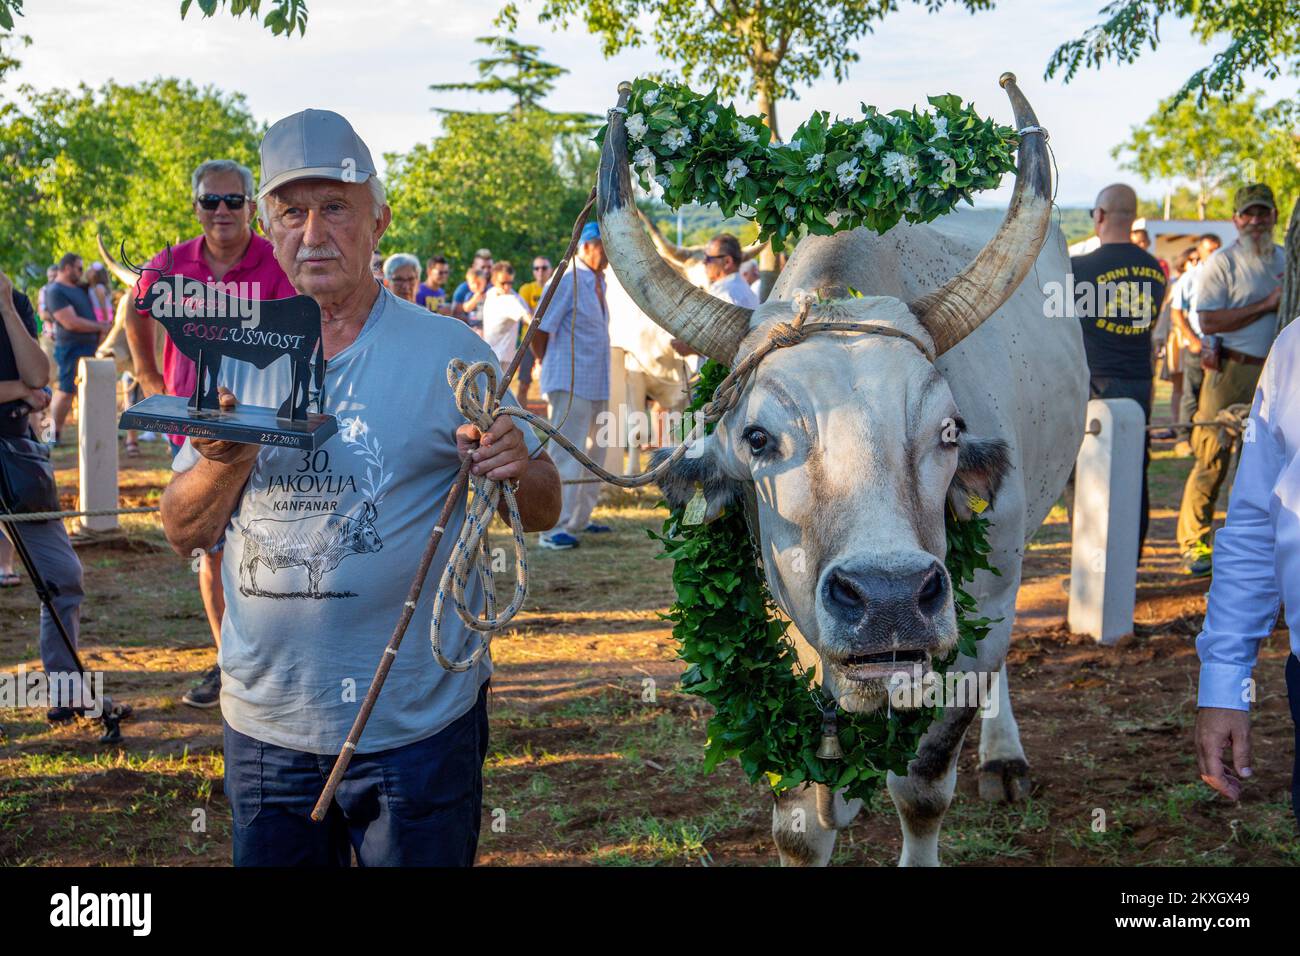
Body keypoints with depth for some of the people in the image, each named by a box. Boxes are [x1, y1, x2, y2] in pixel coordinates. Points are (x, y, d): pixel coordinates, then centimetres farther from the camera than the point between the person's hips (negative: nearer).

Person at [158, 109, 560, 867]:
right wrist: (228, 460, -16)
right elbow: (184, 534, 5)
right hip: (263, 723, 3)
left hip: (417, 723, -3)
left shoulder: (448, 352, -5)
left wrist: (518, 469, -23)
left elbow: (543, 512, -1)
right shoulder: (239, 357, 5)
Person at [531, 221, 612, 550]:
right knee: (567, 456, -8)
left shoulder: (598, 281, 13)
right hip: (570, 384, -9)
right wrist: (550, 369, -4)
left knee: (591, 453, 16)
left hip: (596, 384, 9)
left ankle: (579, 519, 27)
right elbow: (539, 331, -15)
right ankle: (554, 529, -5)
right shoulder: (567, 281, -15)